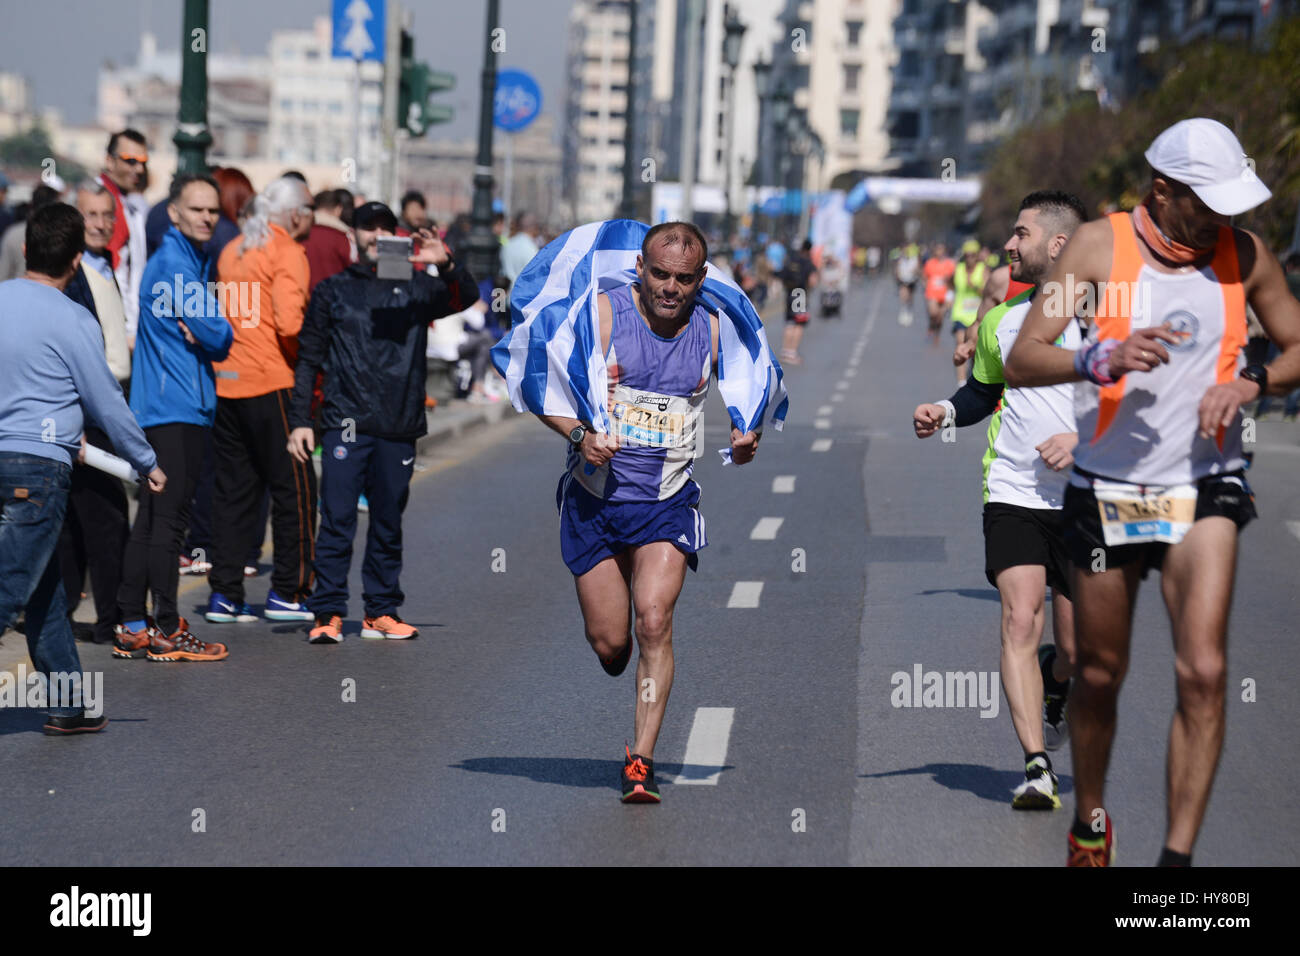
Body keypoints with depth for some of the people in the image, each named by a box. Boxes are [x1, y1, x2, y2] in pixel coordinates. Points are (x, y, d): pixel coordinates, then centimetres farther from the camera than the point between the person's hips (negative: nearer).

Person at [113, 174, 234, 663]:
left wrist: (203, 333, -2)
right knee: (168, 517, -8)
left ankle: (133, 627, 13)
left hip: (182, 407, 10)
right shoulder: (174, 262, -12)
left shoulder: (193, 260, 20)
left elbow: (217, 338, 18)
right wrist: (215, 338, 5)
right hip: (174, 407, -10)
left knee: (151, 518, 10)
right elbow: (220, 336, -16)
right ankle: (166, 631, -6)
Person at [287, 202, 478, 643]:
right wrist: (299, 420, 2)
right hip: (345, 424, -2)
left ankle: (382, 611, 14)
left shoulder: (415, 288, 12)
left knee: (388, 524, 7)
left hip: (399, 428, 2)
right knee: (337, 520, -8)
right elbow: (308, 359, 11)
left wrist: (446, 265, -22)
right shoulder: (332, 291, 11)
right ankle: (327, 613, -6)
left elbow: (466, 298, -2)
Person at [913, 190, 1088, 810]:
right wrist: (944, 411, 7)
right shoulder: (1001, 320, 10)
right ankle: (1037, 768, -21)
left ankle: (1055, 697, 44)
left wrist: (1084, 438, -15)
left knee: (1075, 644, 6)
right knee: (1020, 620, -17)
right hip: (1013, 496, 2)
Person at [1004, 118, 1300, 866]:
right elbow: (1021, 362, -10)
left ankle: (1178, 855, -12)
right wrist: (1104, 359, -29)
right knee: (1100, 675, 11)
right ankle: (1090, 820, 36)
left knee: (1204, 671, -17)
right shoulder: (1100, 245, -6)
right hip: (1108, 488, 0)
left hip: (1204, 487, 0)